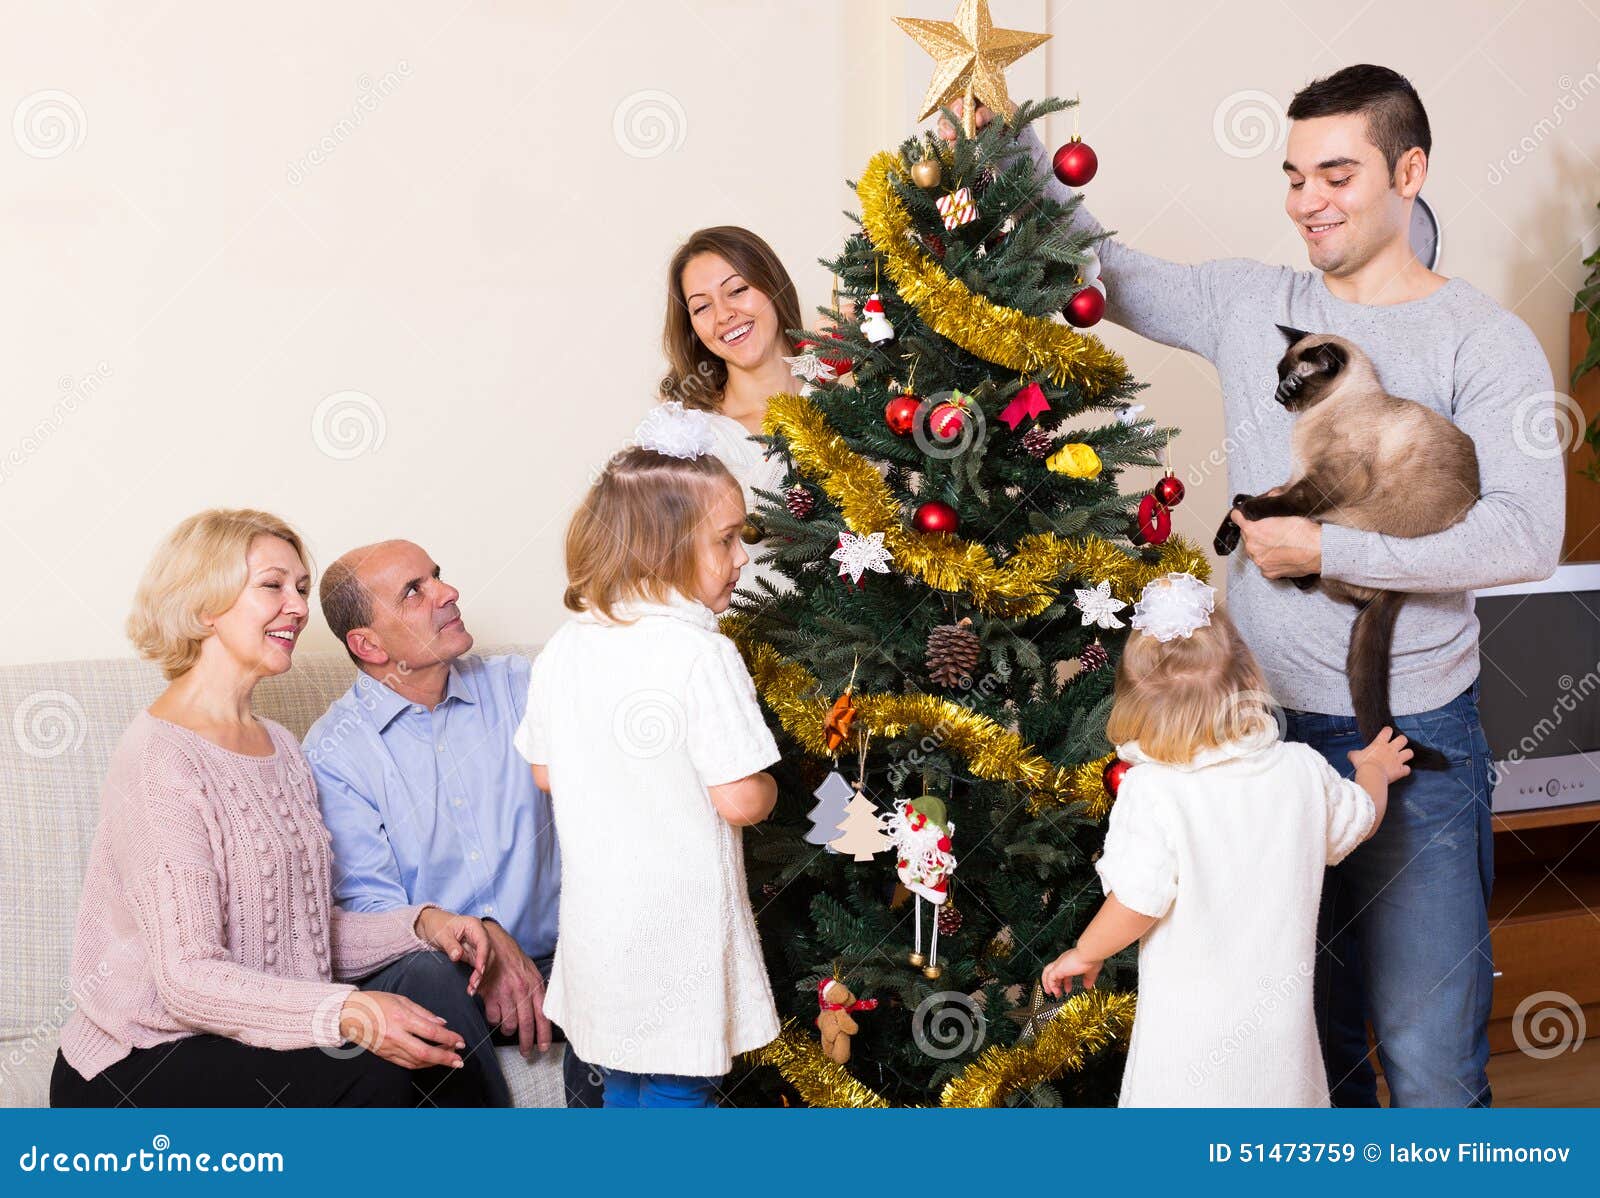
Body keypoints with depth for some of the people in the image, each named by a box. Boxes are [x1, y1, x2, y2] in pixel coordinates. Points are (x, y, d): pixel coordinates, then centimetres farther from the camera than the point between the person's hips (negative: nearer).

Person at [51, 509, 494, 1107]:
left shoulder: (279, 745, 14)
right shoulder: (160, 760, -16)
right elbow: (188, 979, -22)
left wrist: (420, 924, -4)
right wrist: (344, 1012, -34)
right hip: (134, 1073, -7)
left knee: (438, 1055, -17)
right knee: (369, 1075, -27)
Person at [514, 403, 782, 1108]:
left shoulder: (564, 650, 1)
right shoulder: (702, 656, -20)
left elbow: (545, 772, 11)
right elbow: (740, 801, -21)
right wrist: (765, 784, 1)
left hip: (597, 913, 7)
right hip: (678, 928, -7)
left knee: (623, 1078, 20)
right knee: (679, 1088, 4)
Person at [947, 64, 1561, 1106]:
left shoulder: (1484, 343, -7)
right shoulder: (1250, 304, 7)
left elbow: (1525, 538, -17)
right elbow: (1100, 267, 17)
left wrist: (1326, 549, -16)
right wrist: (1012, 142, 4)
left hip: (1414, 741, -4)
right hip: (1268, 716, 5)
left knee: (1427, 1054, -1)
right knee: (1305, 1026, 17)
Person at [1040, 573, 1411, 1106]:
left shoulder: (1151, 793, -20)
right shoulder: (1303, 771, -4)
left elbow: (1139, 901, -20)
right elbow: (1357, 821, 15)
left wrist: (1084, 955, -1)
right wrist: (1375, 769, 38)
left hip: (1186, 1023, -4)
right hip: (1281, 1022, 4)